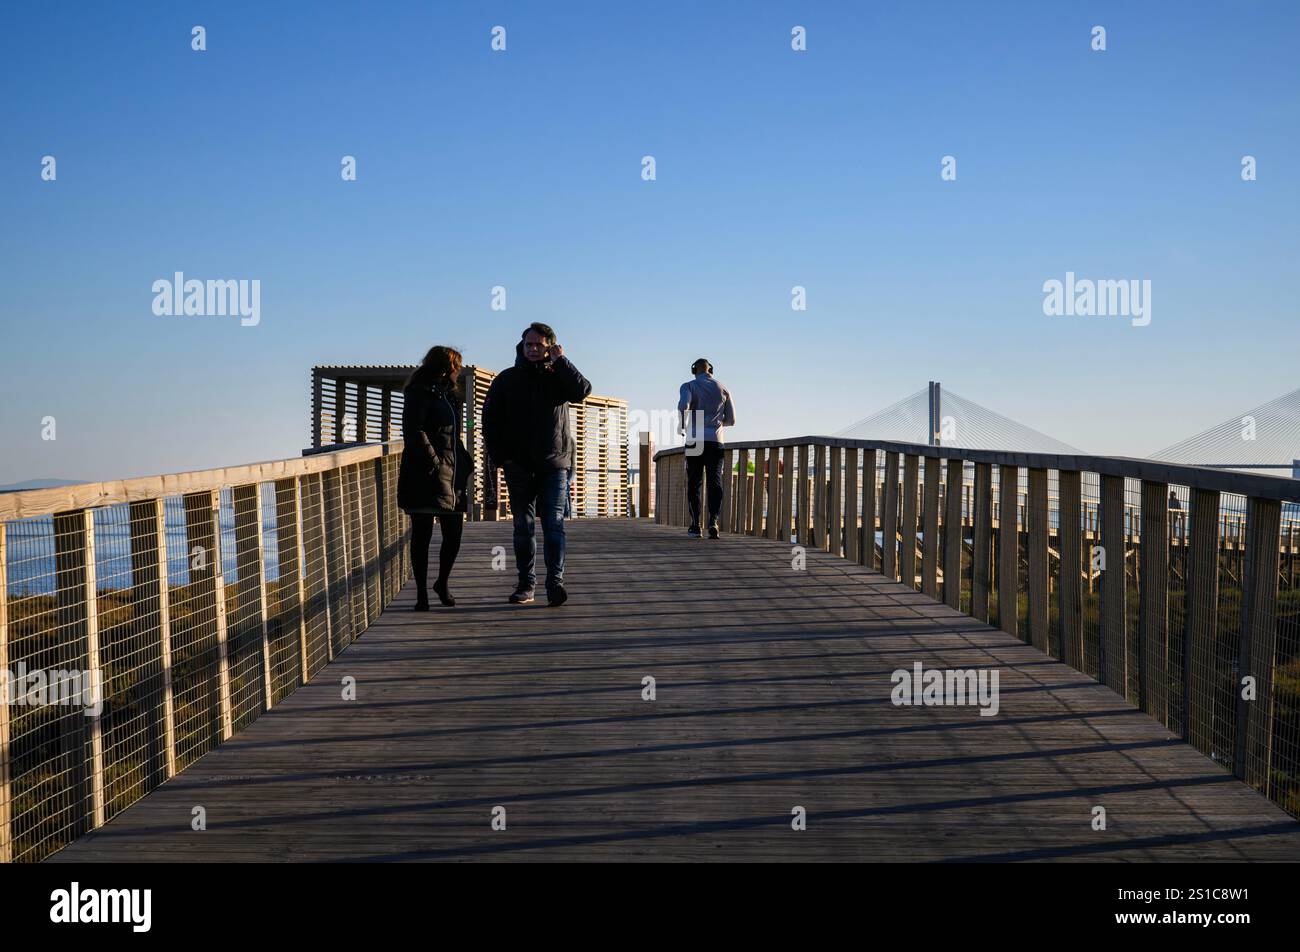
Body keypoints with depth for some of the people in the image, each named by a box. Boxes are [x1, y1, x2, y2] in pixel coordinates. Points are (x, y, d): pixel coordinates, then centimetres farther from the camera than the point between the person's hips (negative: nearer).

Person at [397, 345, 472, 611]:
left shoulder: (450, 394, 22)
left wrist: (464, 460, 11)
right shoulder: (420, 393, -5)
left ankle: (442, 583, 26)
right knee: (422, 534, 0)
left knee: (454, 534, 5)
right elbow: (414, 430, -14)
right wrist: (433, 462, -19)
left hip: (451, 473, 8)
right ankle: (421, 593, 6)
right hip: (425, 476, -8)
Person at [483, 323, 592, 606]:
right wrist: (499, 455, -1)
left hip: (554, 465, -2)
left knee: (554, 524, -9)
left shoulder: (558, 376, 6)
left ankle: (555, 582, -13)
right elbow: (490, 419, 8)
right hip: (519, 466, 2)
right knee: (524, 527, 7)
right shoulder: (507, 379, 8)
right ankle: (526, 584, 14)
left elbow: (581, 391, -14)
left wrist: (560, 360, -12)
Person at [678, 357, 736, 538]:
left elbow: (684, 405, -19)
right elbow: (731, 420, 13)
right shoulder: (722, 389, 12)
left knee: (693, 483, 8)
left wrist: (682, 426, -3)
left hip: (695, 441, -1)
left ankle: (695, 525, 6)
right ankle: (713, 521, -22)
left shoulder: (688, 386, 3)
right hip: (716, 441, 1)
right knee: (715, 482, -4)